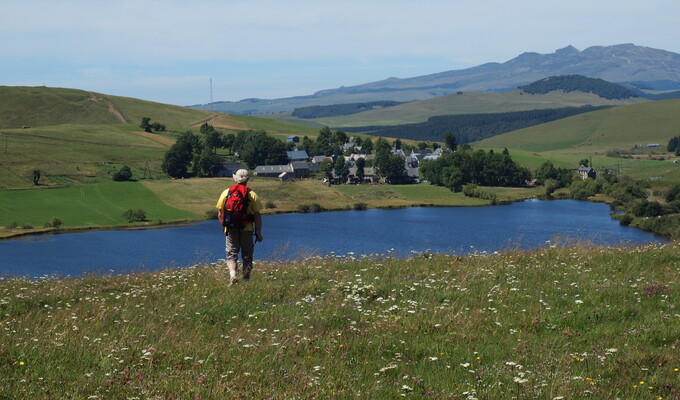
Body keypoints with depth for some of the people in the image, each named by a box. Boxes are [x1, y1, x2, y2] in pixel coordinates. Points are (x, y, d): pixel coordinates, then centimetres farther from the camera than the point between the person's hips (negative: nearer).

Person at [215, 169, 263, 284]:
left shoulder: (226, 193, 3)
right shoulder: (252, 195, -2)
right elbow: (257, 215, -3)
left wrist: (224, 227, 20)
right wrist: (258, 233, 3)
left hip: (231, 229, 1)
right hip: (247, 229, -1)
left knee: (231, 253, 3)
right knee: (247, 254, 12)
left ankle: (232, 274, -20)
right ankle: (246, 276, 12)